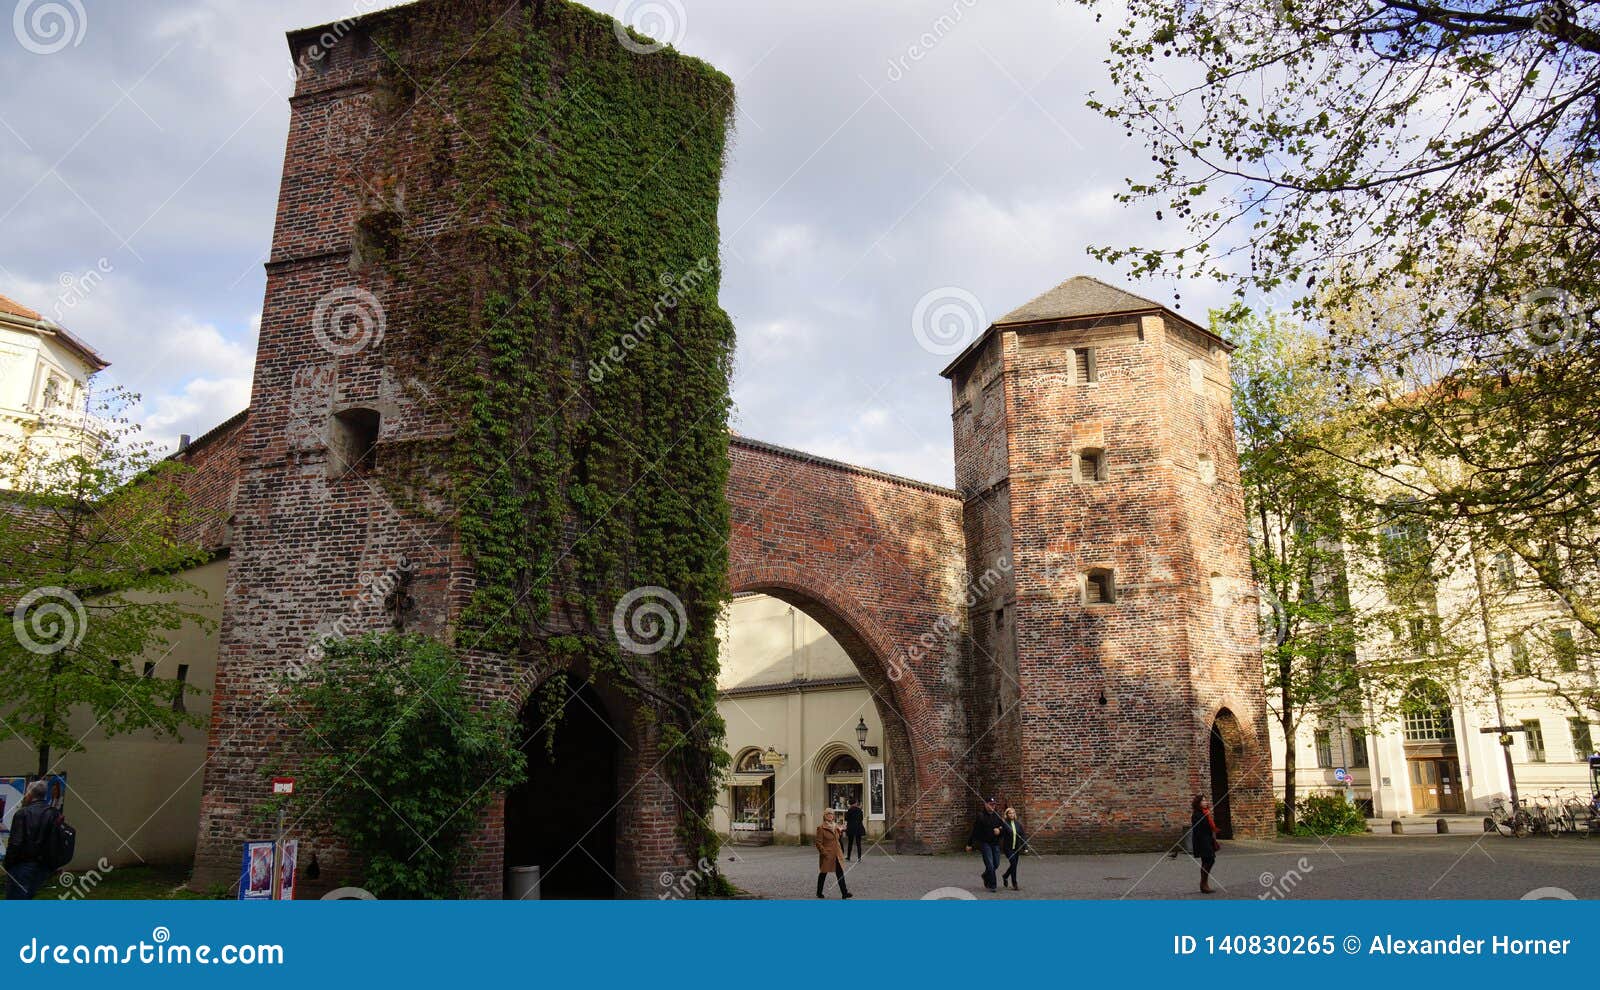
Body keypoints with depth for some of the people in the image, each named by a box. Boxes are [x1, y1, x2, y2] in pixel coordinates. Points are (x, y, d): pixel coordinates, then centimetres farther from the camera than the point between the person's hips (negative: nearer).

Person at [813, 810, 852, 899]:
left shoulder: (836, 827, 12)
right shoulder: (821, 828, -10)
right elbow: (818, 842, -11)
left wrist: (840, 852, 14)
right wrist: (824, 853, -16)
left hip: (837, 854, 6)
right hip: (827, 855, -6)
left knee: (840, 873, -3)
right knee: (823, 873, 7)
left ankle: (844, 893, -5)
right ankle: (819, 892, 22)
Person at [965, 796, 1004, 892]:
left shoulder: (997, 816, 7)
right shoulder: (980, 816, -7)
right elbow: (974, 831, -6)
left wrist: (999, 831, -11)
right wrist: (969, 844, -5)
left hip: (995, 843, 5)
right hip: (985, 843, -5)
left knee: (996, 864, 9)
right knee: (990, 865, -9)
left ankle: (986, 876, 36)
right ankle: (992, 886, 1)